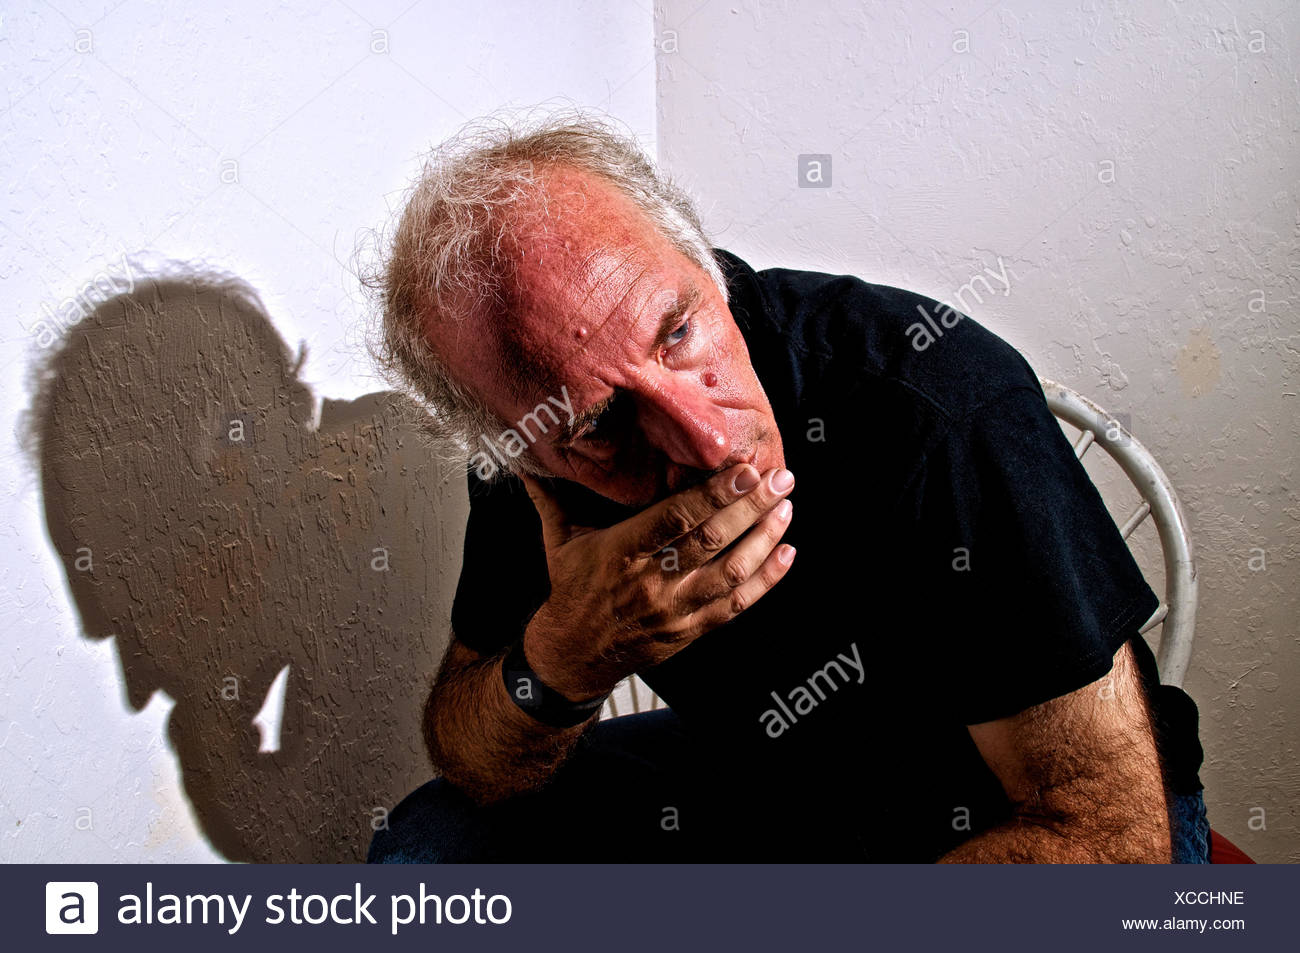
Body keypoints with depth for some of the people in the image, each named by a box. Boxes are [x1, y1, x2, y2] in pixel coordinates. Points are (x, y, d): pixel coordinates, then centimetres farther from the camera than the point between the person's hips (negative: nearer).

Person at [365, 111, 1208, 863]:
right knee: (429, 848, -3)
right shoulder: (531, 470, -15)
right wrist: (558, 665, -30)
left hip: (1007, 820, -3)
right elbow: (475, 767, -6)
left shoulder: (944, 412, -31)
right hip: (753, 780, 4)